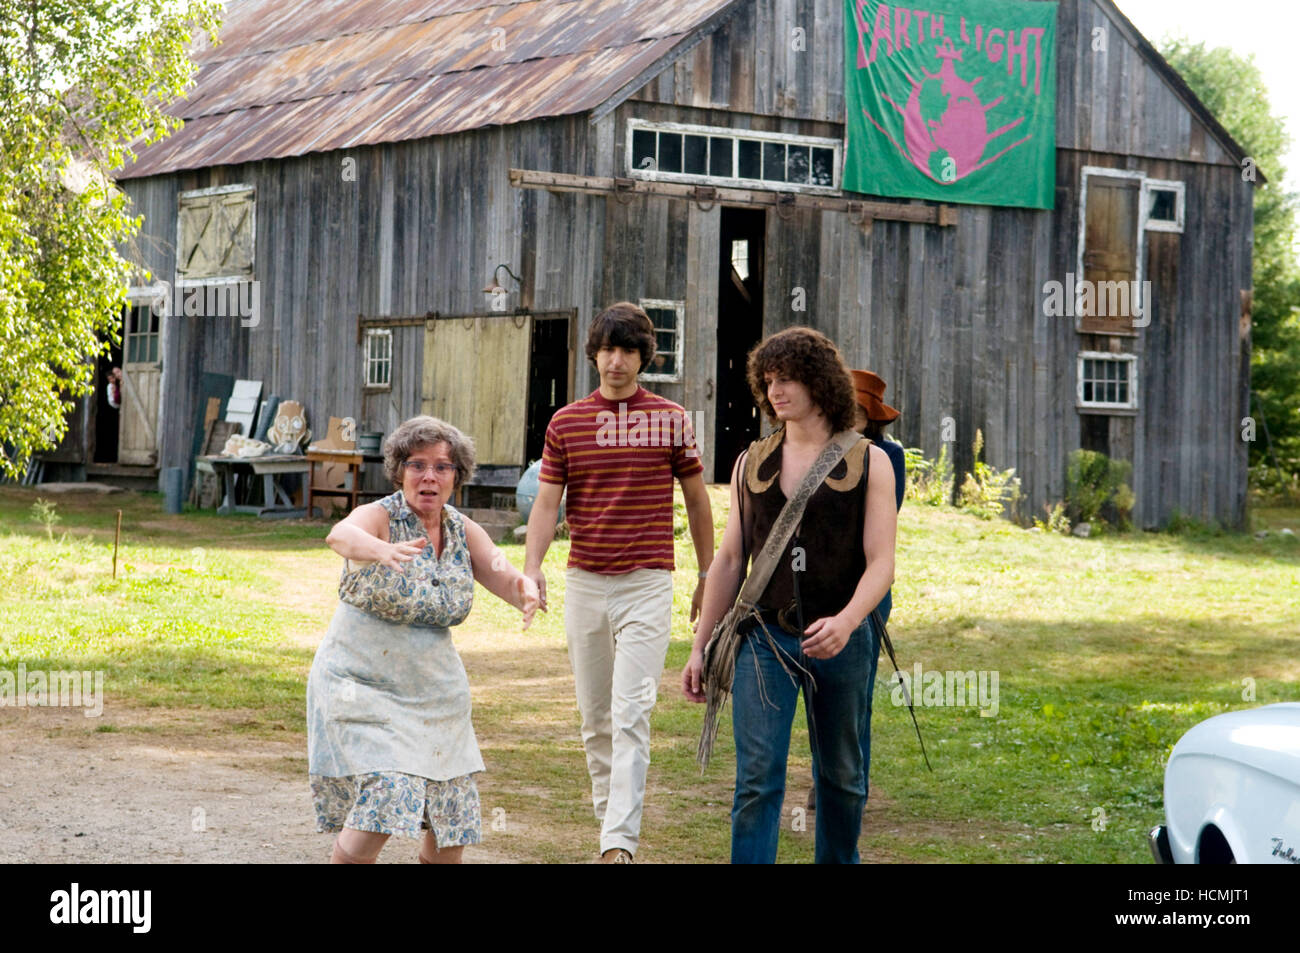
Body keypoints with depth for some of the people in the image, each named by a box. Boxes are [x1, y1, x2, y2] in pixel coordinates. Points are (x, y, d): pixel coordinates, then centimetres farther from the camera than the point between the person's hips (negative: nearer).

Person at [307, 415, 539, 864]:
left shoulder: (464, 532, 3)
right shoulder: (379, 517, -13)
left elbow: (509, 582, -5)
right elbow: (341, 535, -35)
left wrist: (525, 591, -31)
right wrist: (382, 550, -59)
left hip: (434, 690, 5)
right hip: (362, 686, -5)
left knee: (450, 825, 7)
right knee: (380, 801, -20)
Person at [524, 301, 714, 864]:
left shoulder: (670, 419, 2)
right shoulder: (566, 422, 6)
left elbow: (696, 499, 11)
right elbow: (547, 502, 3)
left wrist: (707, 574, 14)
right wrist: (531, 567, -11)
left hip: (647, 584, -3)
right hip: (584, 584, 3)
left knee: (631, 715, -13)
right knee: (594, 716, 11)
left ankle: (620, 844, -18)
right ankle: (609, 826, 25)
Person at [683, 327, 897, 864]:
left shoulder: (869, 463, 2)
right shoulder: (752, 464, 10)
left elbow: (881, 563, -6)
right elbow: (729, 560, 13)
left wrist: (846, 621, -25)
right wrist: (701, 646, 10)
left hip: (841, 641, -1)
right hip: (765, 639, 1)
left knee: (842, 778, 11)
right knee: (757, 782, -9)